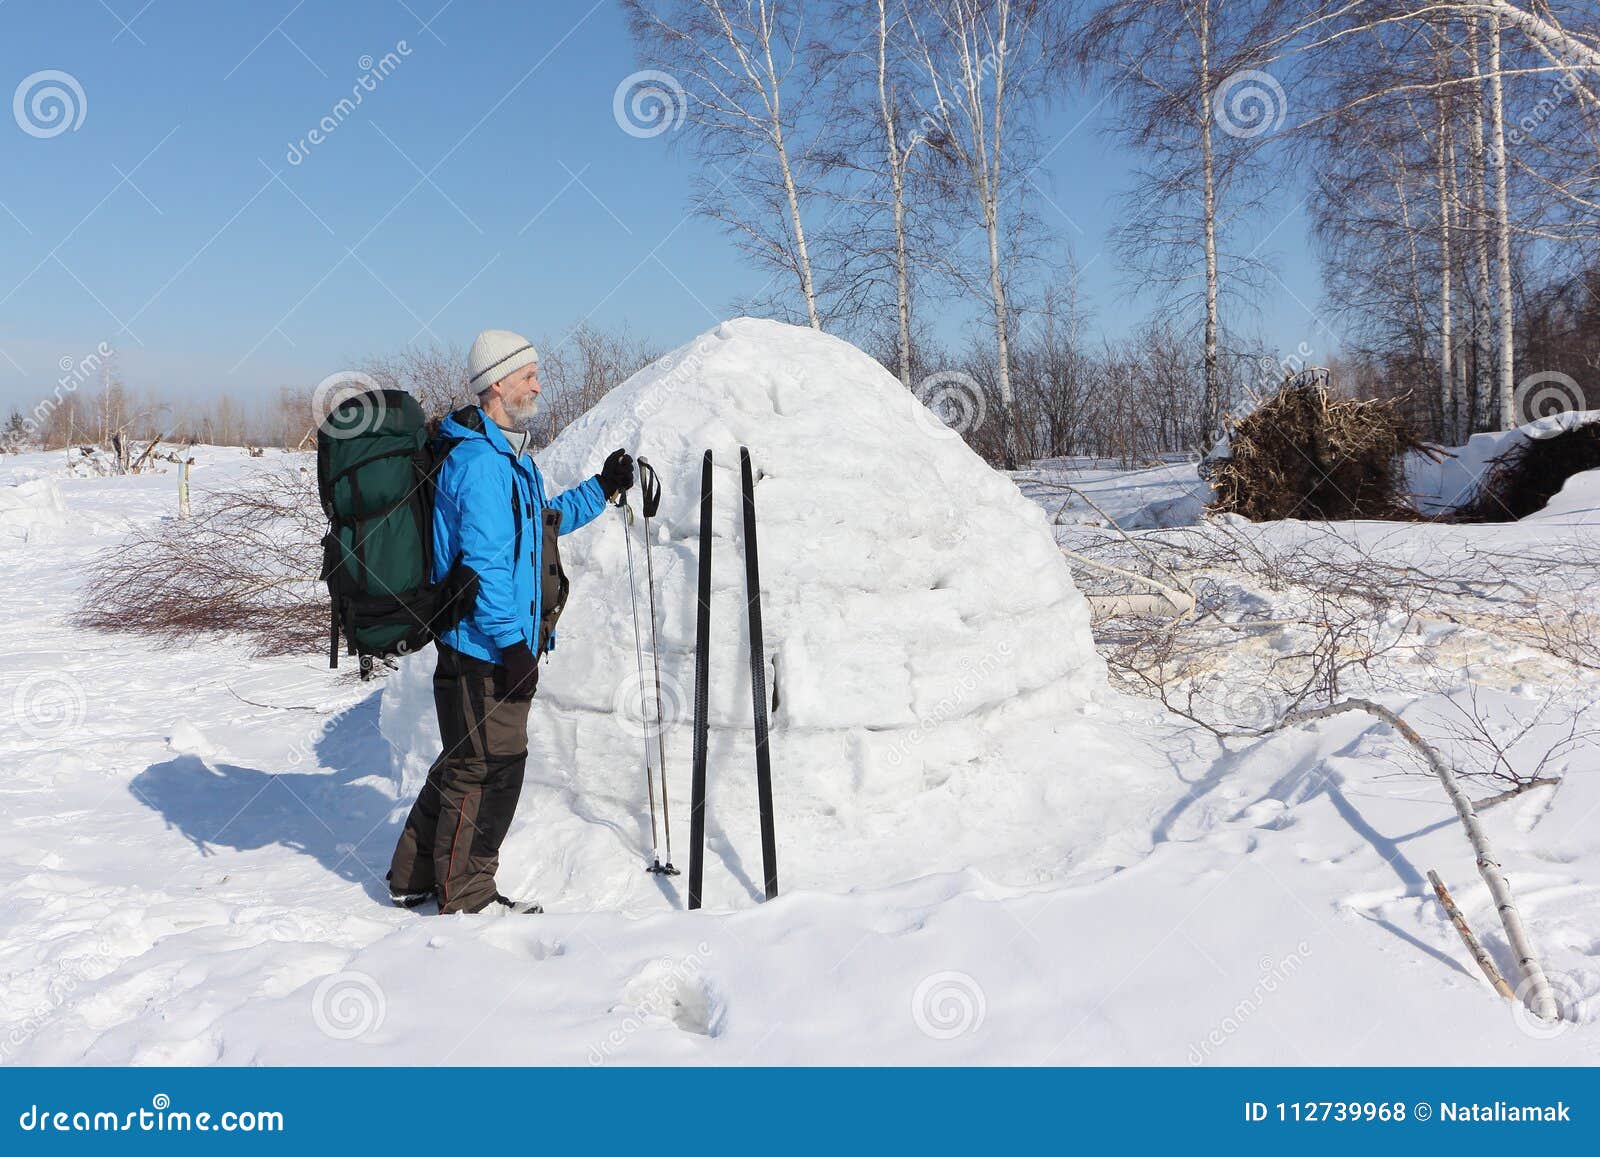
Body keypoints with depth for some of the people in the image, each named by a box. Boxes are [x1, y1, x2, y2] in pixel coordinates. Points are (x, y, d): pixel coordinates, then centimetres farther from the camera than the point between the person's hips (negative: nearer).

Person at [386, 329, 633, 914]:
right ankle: (466, 897, 14)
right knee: (490, 767, 0)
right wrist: (512, 644, -23)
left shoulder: (507, 456, 17)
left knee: (464, 764, 19)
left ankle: (415, 877, 32)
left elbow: (541, 521, 30)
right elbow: (486, 563, -23)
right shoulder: (479, 461, -18)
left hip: (492, 646, 11)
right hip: (486, 647, -11)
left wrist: (601, 489, 24)